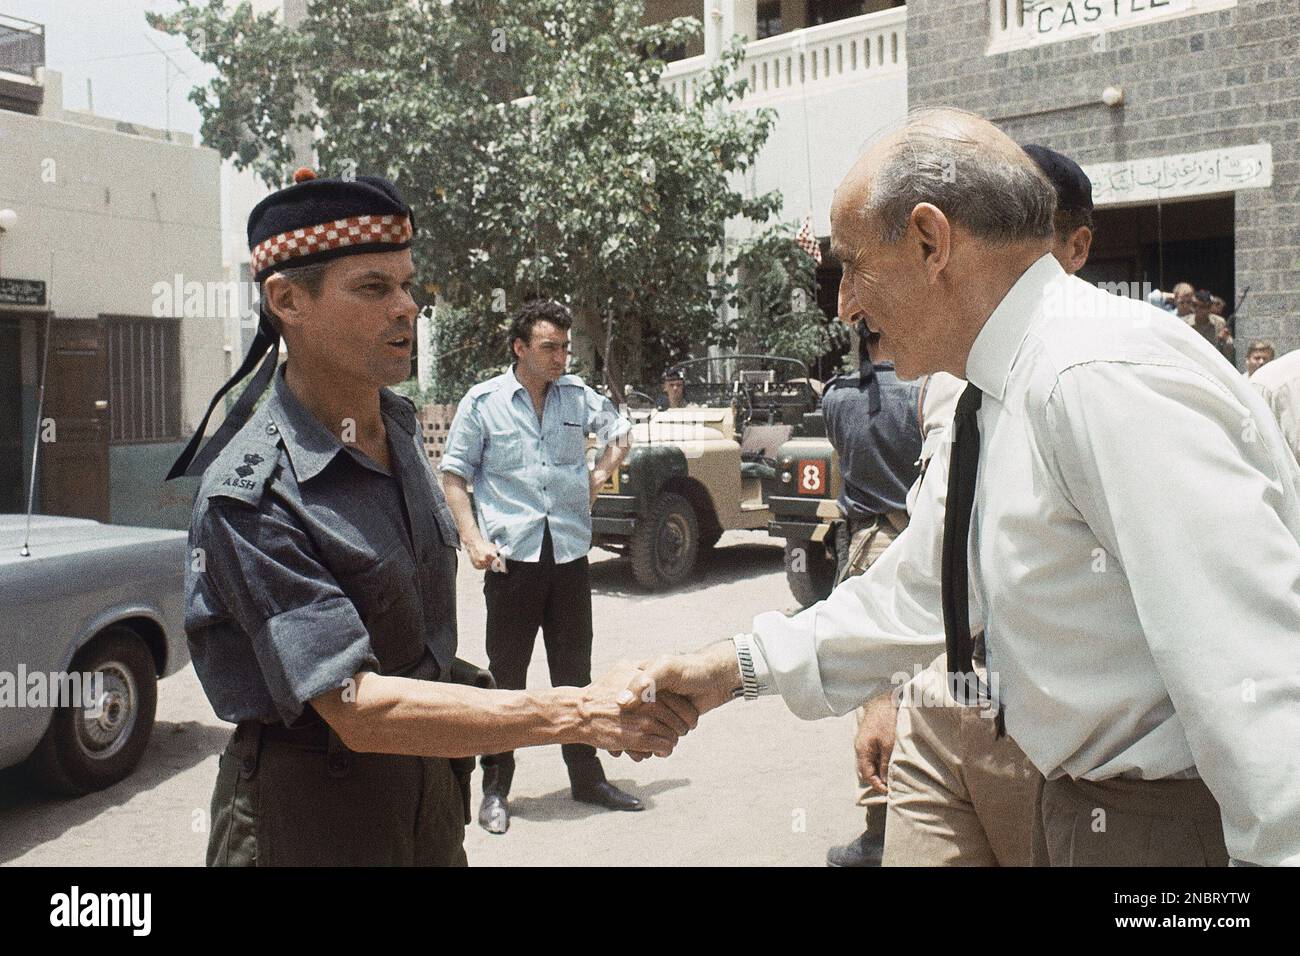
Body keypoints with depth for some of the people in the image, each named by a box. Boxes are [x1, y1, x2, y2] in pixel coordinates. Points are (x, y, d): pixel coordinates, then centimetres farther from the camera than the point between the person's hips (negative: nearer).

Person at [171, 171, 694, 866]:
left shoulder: (402, 428, 2)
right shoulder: (248, 496, -22)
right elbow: (358, 708, -28)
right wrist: (576, 715, -32)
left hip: (429, 792, 7)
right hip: (311, 816, -7)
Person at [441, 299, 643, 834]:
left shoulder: (577, 395, 7)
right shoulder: (483, 402, -2)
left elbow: (619, 429, 27)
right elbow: (453, 476, 0)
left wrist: (600, 475, 12)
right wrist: (474, 540, -11)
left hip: (570, 555, 3)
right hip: (512, 558, -3)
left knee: (574, 674, 12)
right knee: (505, 677, 4)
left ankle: (586, 776, 24)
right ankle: (495, 787, 16)